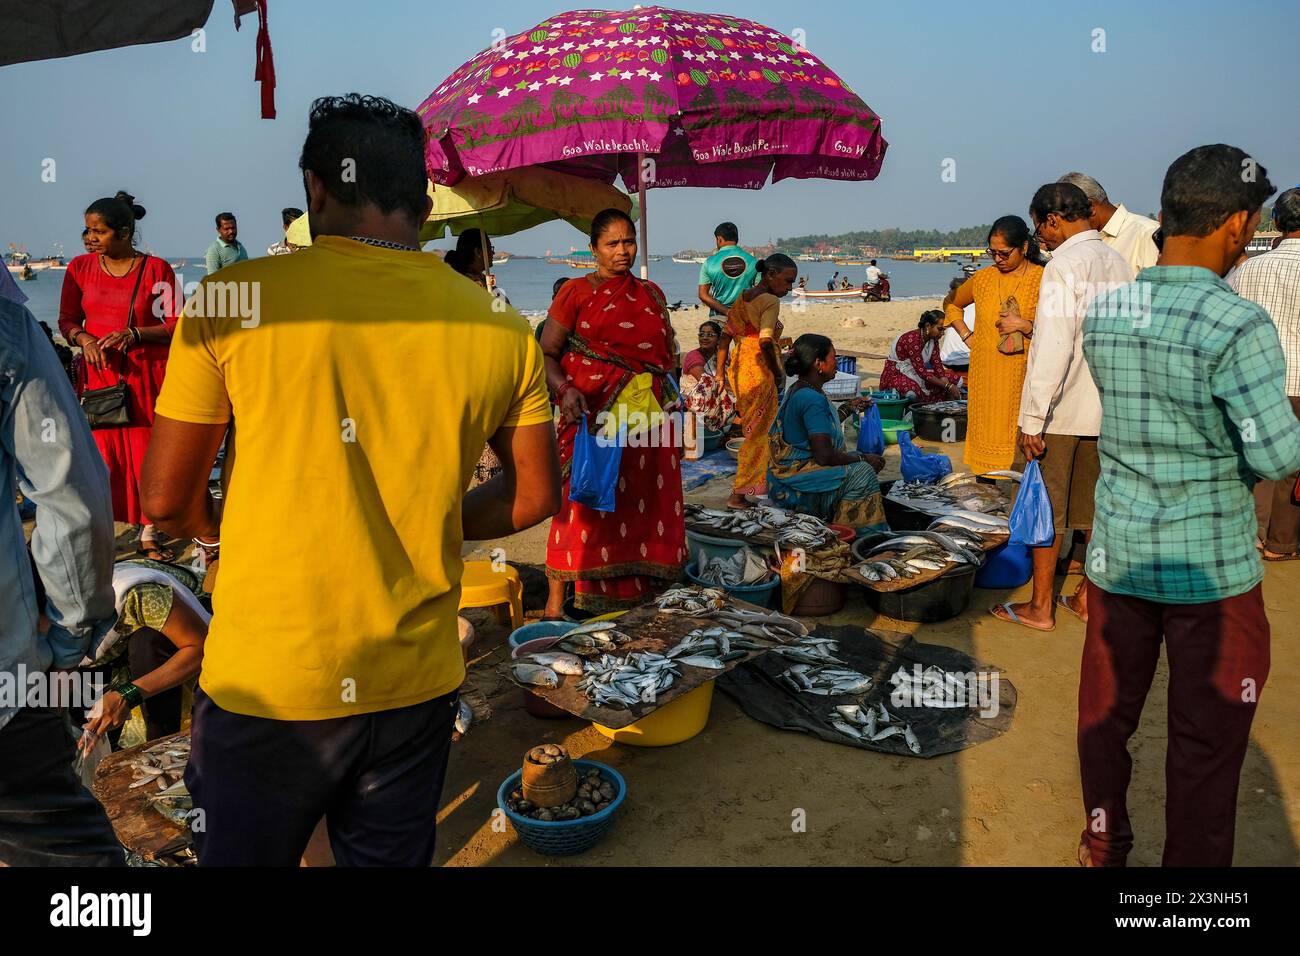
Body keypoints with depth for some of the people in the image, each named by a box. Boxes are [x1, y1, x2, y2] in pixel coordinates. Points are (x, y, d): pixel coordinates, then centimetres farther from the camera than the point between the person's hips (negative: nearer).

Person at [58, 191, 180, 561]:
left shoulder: (156, 269, -3)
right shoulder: (80, 267, 5)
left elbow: (177, 325, -3)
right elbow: (67, 319, 11)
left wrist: (134, 334, -18)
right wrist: (83, 339, -10)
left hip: (147, 375, -2)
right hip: (100, 373, 2)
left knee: (148, 454, 2)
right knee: (101, 454, -1)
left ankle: (148, 533, 13)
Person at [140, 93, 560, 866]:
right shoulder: (501, 330, -5)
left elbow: (167, 499, -5)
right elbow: (534, 497, 4)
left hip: (266, 679, -2)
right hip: (417, 681, 3)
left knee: (242, 853, 21)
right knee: (392, 856, 22)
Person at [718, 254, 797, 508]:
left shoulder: (741, 299, 11)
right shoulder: (770, 302, -13)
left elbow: (725, 337, 11)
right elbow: (766, 343, -24)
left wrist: (720, 373, 14)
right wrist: (778, 372, -12)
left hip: (737, 367, 8)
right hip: (759, 372, -8)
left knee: (754, 429, 21)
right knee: (757, 434, 3)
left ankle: (760, 482, 34)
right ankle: (738, 495, 6)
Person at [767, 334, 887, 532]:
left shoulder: (798, 390, 10)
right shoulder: (813, 400, -22)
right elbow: (824, 456, -25)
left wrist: (847, 409, 22)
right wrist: (864, 459, -12)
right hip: (791, 482, -11)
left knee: (860, 464, 13)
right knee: (861, 474, -17)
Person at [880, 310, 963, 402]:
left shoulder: (933, 339, 0)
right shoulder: (912, 340, -27)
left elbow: (937, 364, -2)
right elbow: (921, 372, -30)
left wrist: (946, 382, -21)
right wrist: (947, 386, -28)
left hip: (917, 375, 9)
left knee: (956, 380, -1)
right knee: (913, 392, -43)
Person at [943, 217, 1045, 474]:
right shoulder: (983, 278, 10)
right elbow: (951, 303, 29)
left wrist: (1025, 325, -17)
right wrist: (966, 336, 17)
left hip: (1024, 374, -3)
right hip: (985, 374, 4)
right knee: (989, 431, 4)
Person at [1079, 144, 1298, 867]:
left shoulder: (1101, 313, 0)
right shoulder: (1239, 326, -18)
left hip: (1118, 555, 6)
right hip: (1211, 569, -5)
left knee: (1106, 713, 19)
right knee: (1208, 739, 10)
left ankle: (1105, 849, 38)